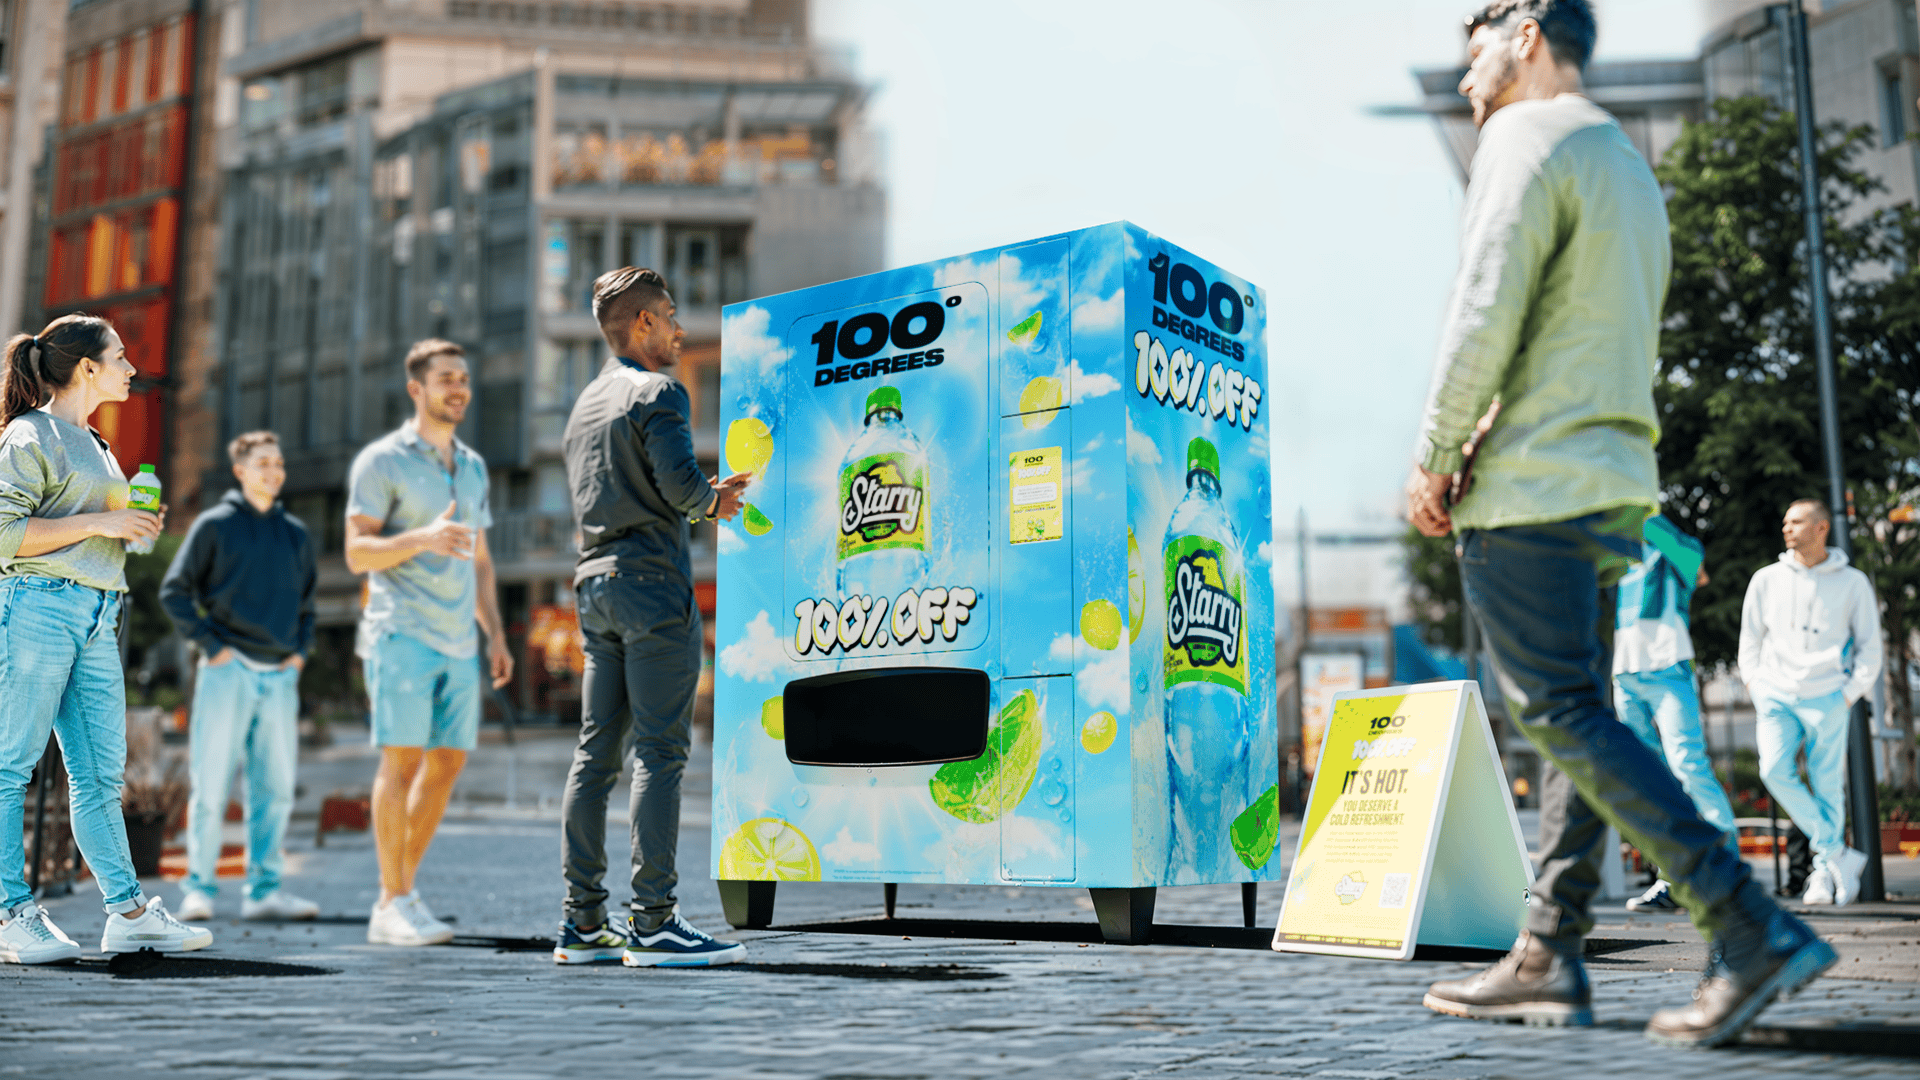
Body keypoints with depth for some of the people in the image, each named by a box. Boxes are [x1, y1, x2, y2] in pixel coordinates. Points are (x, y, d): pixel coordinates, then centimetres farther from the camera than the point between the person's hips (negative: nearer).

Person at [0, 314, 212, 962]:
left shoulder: (92, 445, 22)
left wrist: (137, 524, 12)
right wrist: (100, 522, -14)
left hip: (97, 617, 8)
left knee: (101, 773, 6)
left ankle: (128, 913, 6)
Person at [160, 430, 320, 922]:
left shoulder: (296, 534, 14)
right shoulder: (215, 524, 1)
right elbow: (174, 591, 0)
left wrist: (301, 649, 9)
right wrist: (210, 644, -8)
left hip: (280, 676, 4)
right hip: (228, 672, -4)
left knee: (276, 788, 4)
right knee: (211, 787, -2)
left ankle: (264, 890, 10)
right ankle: (199, 887, 7)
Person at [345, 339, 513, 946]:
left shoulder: (472, 467, 17)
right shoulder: (380, 461, -3)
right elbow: (357, 554, -9)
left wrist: (496, 637, 11)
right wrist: (424, 537, -26)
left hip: (458, 642, 7)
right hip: (401, 634, -7)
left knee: (448, 763, 5)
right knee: (403, 759, -10)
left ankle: (397, 895, 16)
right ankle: (394, 909, -5)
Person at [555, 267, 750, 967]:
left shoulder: (586, 402, 21)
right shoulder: (656, 392, -6)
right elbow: (679, 483, -18)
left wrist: (705, 498, 21)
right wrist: (713, 501, 4)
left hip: (595, 581, 9)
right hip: (650, 579, -9)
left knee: (596, 752, 7)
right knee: (659, 752, -8)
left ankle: (583, 921, 10)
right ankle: (653, 922, -8)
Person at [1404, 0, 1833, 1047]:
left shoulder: (1529, 137, -5)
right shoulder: (1631, 169, 24)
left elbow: (1485, 316, -17)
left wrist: (1433, 458, -9)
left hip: (1529, 487, -10)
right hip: (1614, 485, 10)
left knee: (1567, 720, -10)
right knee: (1576, 724, 7)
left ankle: (1751, 930, -13)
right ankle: (1548, 959, 10)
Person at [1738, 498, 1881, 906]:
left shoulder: (1852, 582, 4)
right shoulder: (1766, 579, 9)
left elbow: (1870, 646, 7)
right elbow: (1750, 639, 16)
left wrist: (1850, 695, -3)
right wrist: (1755, 686, 4)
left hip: (1827, 699, -1)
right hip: (1776, 696, 1)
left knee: (1827, 788, -1)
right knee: (1775, 770, -18)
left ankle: (1825, 872, 15)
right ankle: (1840, 856, -6)